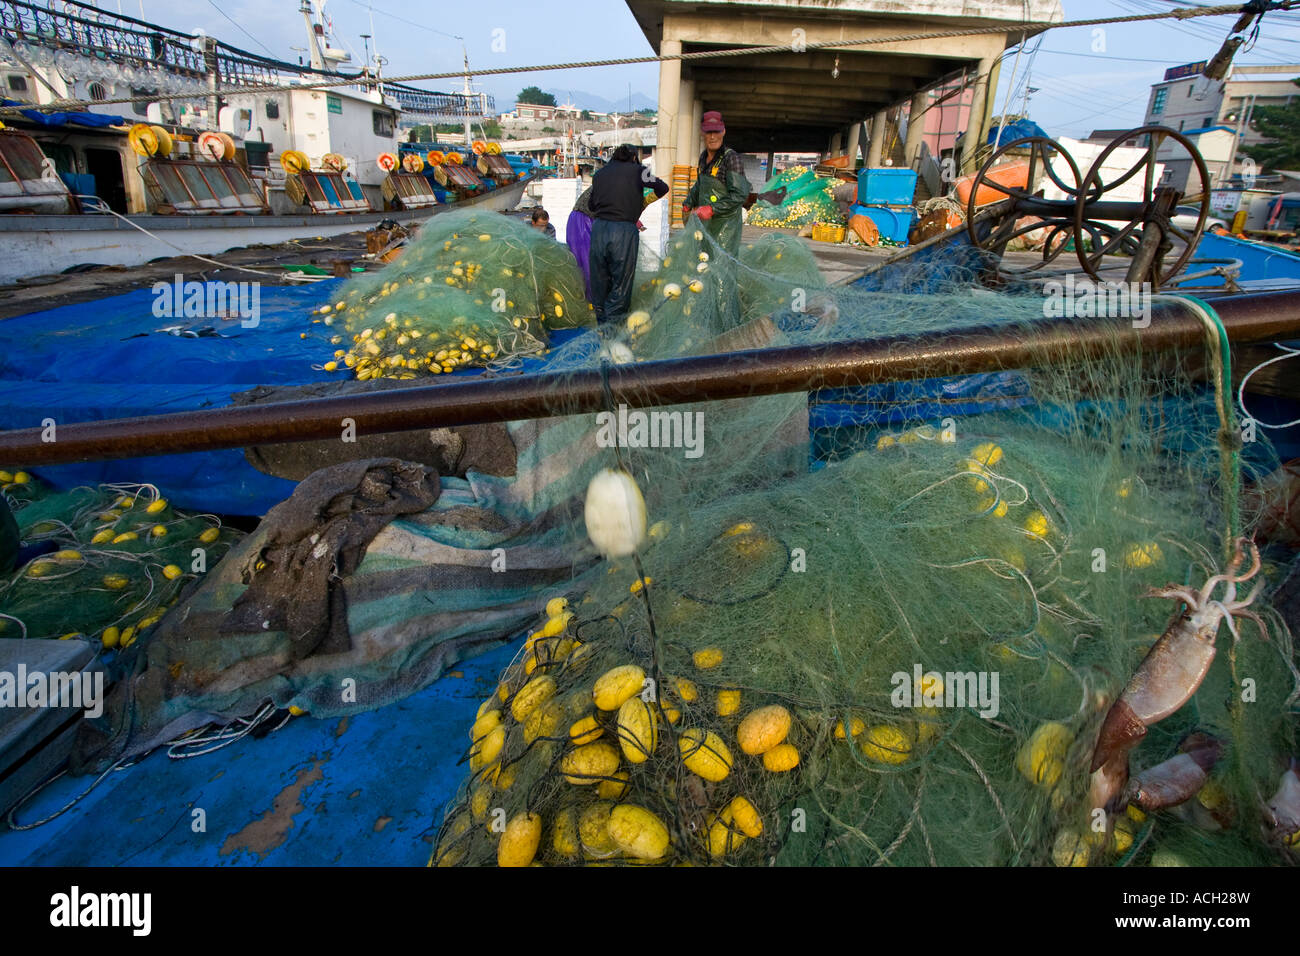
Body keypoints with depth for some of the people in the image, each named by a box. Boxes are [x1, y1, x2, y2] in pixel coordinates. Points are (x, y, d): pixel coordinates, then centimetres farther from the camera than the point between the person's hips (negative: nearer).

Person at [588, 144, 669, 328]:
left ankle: (601, 324, 21)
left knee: (599, 278, 13)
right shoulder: (636, 170, 6)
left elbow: (592, 205, 17)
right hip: (624, 230, -4)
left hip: (598, 228, 4)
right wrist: (647, 199, 25)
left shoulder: (599, 174, 17)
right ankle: (612, 325, 2)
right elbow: (663, 188, 8)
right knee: (622, 279, 3)